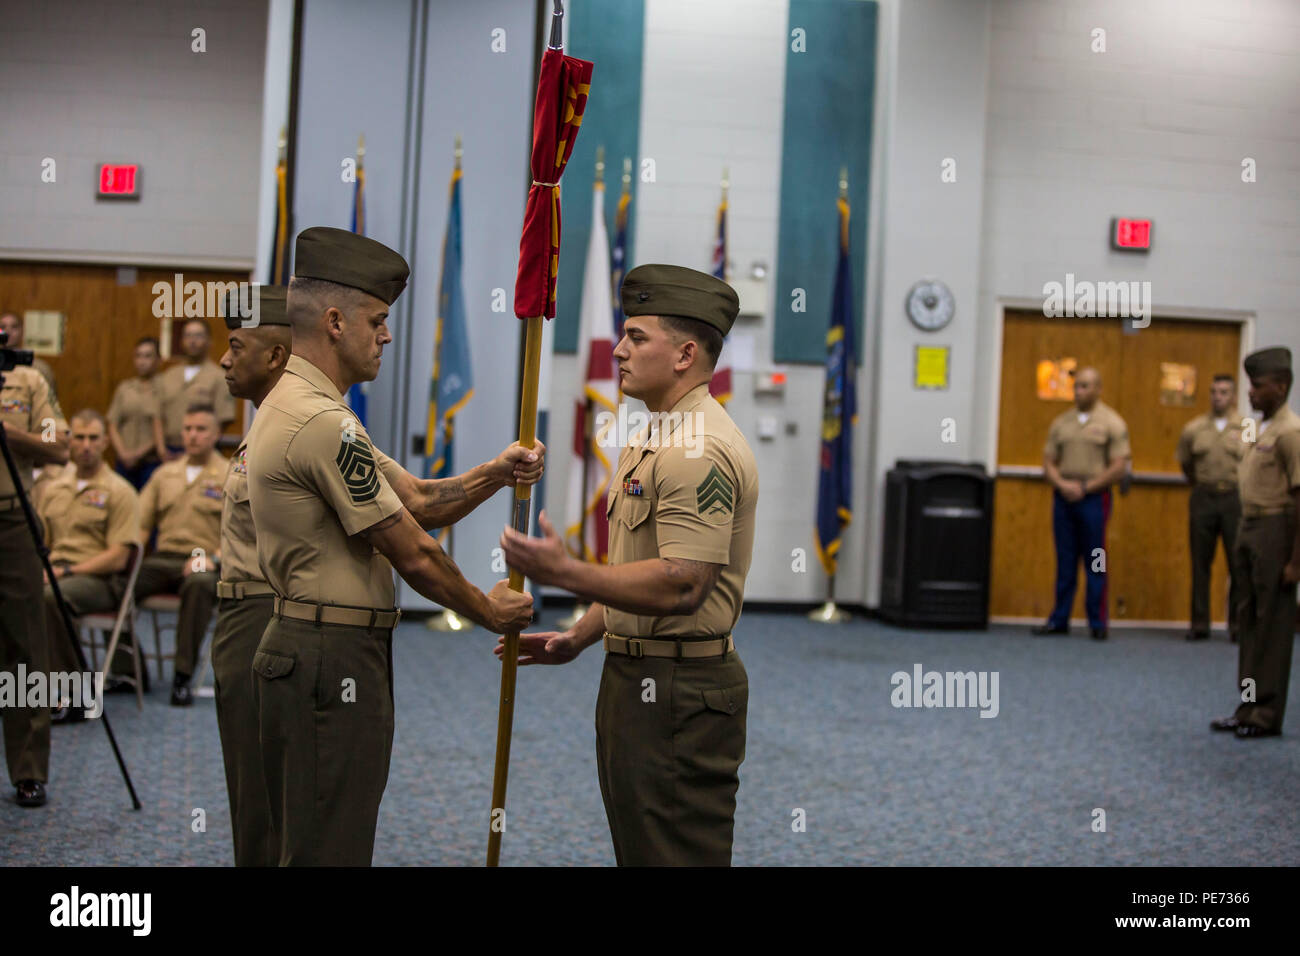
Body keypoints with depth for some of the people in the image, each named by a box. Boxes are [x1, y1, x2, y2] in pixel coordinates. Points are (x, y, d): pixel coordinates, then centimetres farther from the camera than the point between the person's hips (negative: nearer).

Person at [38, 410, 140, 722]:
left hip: (100, 579, -5)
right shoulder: (54, 489, 20)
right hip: (55, 573, 5)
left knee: (49, 598, -35)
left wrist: (67, 571, -15)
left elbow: (118, 557, -8)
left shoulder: (119, 491, 0)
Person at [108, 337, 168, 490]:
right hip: (125, 460, 4)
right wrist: (123, 453, -3)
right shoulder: (124, 388, 13)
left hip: (151, 461, -4)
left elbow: (162, 427, -6)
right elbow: (112, 425, 10)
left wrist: (140, 453, -9)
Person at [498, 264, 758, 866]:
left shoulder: (699, 450, -19)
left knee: (673, 854, -4)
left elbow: (679, 585, -26)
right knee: (637, 848, 19)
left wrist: (564, 573, -22)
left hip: (678, 693, -11)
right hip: (637, 678, 11)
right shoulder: (656, 439, 17)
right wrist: (578, 638, 17)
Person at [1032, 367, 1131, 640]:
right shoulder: (1061, 422, 12)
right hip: (1063, 497, 4)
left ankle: (1098, 624, 5)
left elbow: (1119, 466, -7)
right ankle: (1059, 620, 12)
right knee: (1065, 562, 7)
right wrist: (1062, 484, -8)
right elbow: (1048, 461, 11)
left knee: (1095, 564, -2)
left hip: (1094, 498, -4)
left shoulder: (1111, 423, -1)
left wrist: (1085, 487, -10)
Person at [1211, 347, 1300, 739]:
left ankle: (1268, 715, 5)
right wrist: (1244, 535, 16)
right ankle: (1250, 706, 20)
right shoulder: (1259, 428, 13)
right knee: (1249, 619, 12)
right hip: (1248, 527, 9)